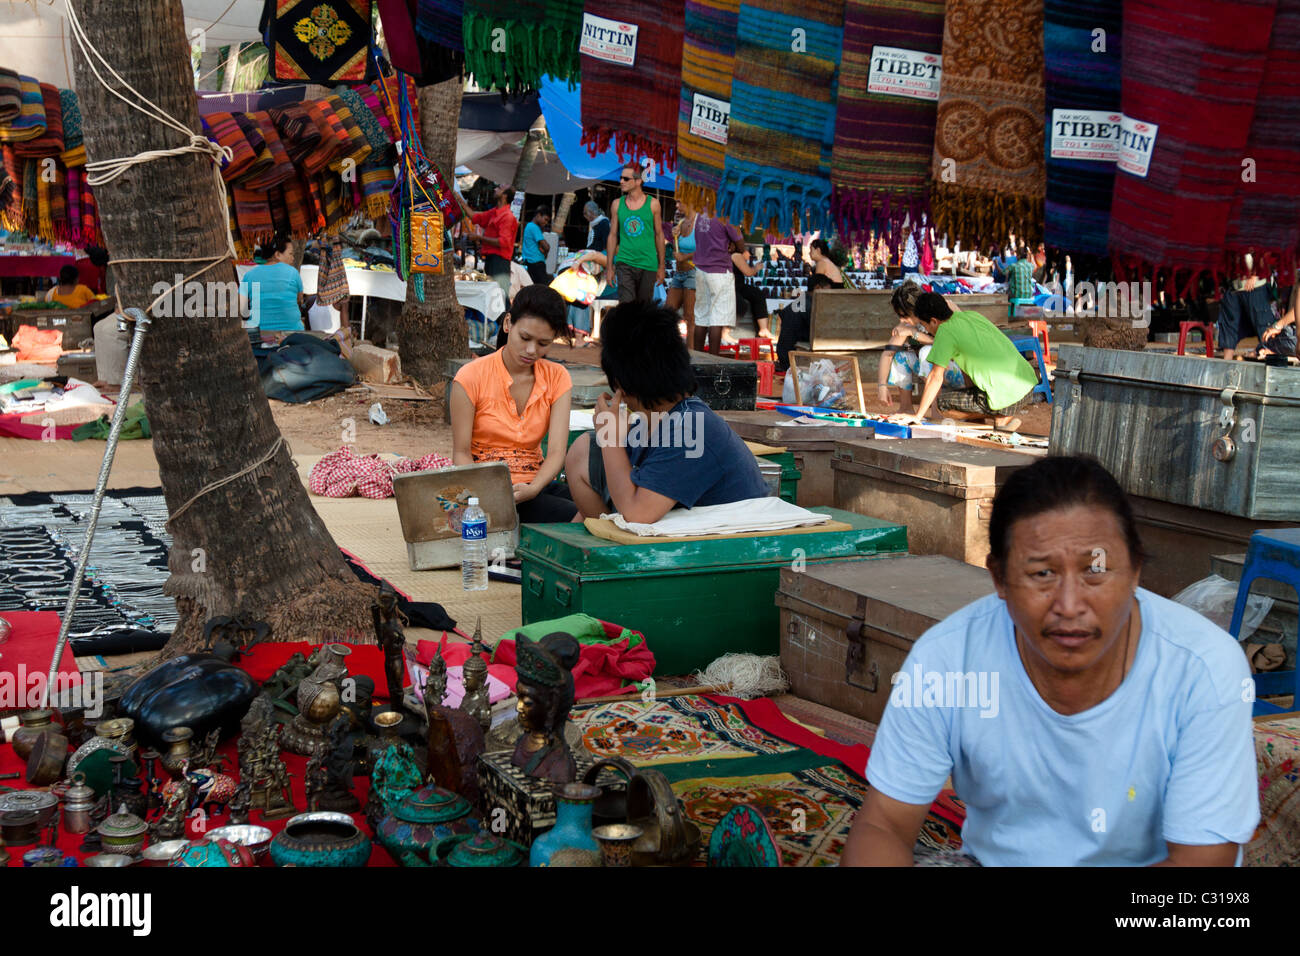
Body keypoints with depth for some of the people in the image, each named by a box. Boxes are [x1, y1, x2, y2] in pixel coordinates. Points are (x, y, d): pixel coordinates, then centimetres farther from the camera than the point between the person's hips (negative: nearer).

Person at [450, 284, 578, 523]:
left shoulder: (557, 377, 7)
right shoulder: (472, 378, -3)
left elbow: (556, 452, -4)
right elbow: (461, 452, -3)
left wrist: (532, 489, -26)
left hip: (538, 485, 4)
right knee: (573, 516, -31)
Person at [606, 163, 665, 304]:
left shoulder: (653, 204, 3)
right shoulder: (617, 204, 6)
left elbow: (658, 235, 7)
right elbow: (612, 236, 10)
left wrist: (661, 266, 7)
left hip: (648, 264, 0)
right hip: (624, 263, 0)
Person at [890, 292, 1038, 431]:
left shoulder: (945, 331, -9)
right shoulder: (972, 315, 13)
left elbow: (936, 378, -8)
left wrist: (917, 416, -2)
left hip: (1007, 400, -8)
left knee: (938, 400, 3)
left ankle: (1001, 418, 1)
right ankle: (976, 423, 26)